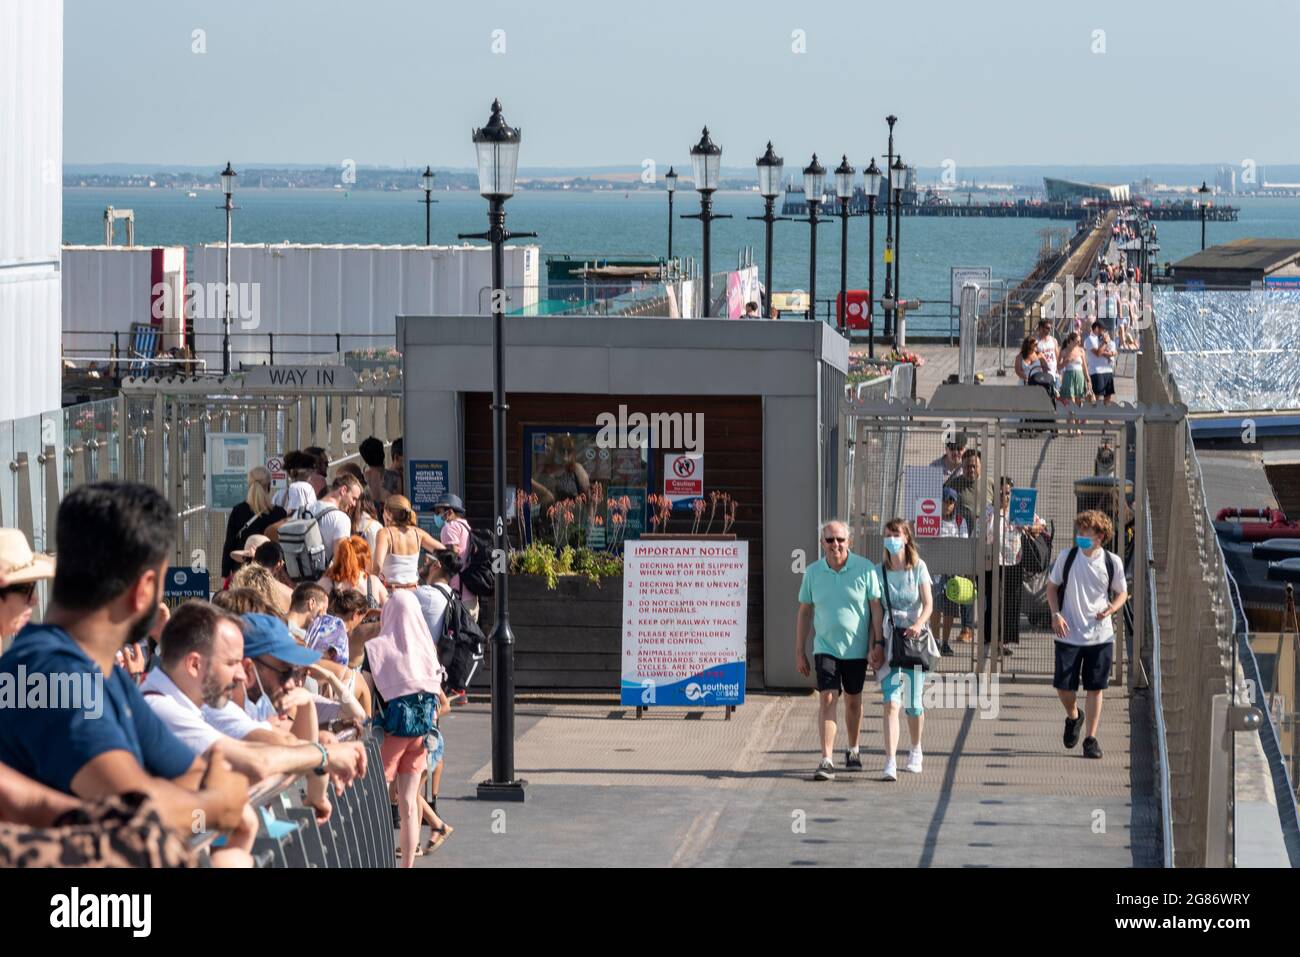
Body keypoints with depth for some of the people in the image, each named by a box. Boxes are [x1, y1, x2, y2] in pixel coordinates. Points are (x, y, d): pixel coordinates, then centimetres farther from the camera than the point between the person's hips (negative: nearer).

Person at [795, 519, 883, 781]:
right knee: (827, 699, -11)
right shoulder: (813, 572, 0)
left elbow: (876, 608, -3)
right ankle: (826, 761, -15)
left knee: (853, 701, 13)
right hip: (825, 648, 0)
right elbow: (804, 612, 7)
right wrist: (799, 651, 5)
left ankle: (853, 751, 32)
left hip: (856, 648, 0)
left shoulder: (865, 569, -7)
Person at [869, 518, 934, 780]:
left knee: (913, 703, 6)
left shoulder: (918, 568, 2)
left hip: (915, 638, 0)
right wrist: (875, 644, -6)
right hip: (889, 640, 0)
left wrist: (918, 624, -26)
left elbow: (928, 604, -6)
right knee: (891, 702, -14)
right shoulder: (880, 571, 4)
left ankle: (915, 751, 32)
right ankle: (890, 763, -21)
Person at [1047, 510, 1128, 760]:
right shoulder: (1067, 557, -3)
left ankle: (1090, 738, 11)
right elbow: (1052, 586, 7)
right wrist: (1055, 614, -8)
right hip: (1068, 634, 0)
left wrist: (1111, 608, -11)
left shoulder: (1112, 562, -3)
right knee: (1063, 686, 0)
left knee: (1095, 688, 2)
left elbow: (1122, 593, 10)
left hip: (1100, 634, 0)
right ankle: (1073, 716, 32)